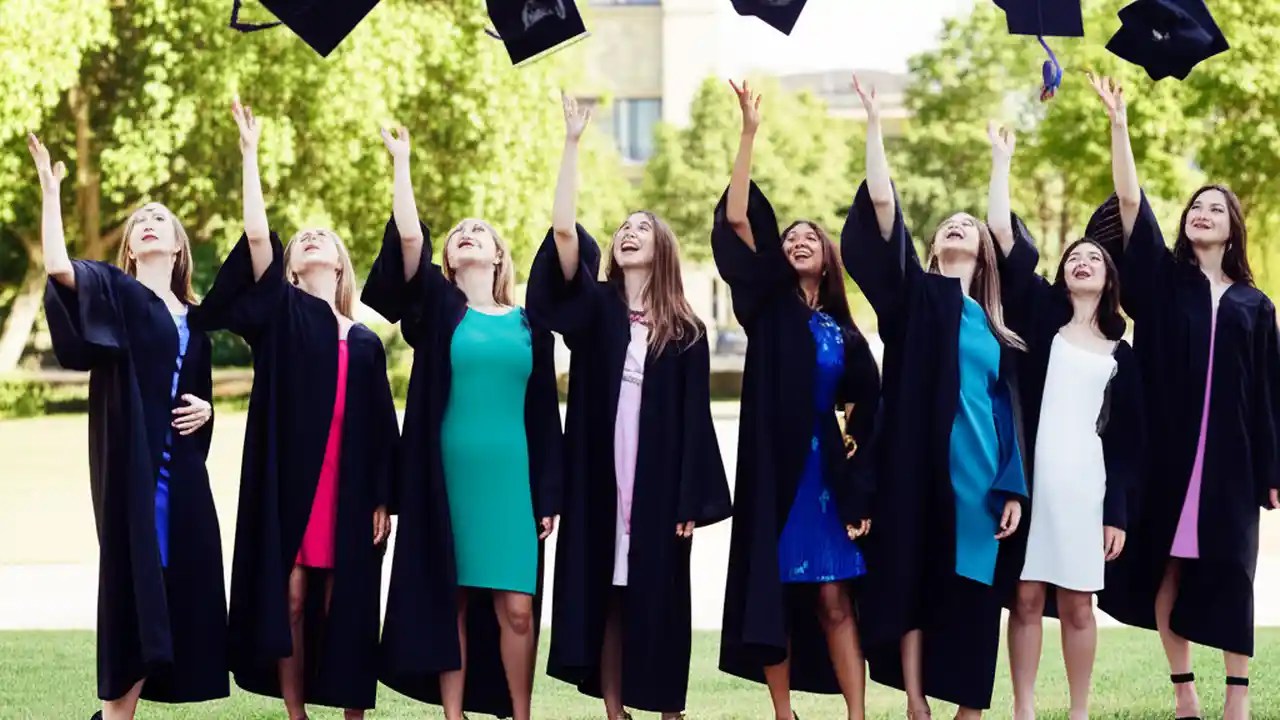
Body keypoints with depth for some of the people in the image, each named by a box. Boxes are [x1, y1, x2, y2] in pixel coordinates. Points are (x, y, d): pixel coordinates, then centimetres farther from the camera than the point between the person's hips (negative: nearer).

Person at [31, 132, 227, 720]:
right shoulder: (115, 292, 2)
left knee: (176, 586, 3)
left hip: (181, 472, 6)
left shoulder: (193, 317, 17)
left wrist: (204, 409, 3)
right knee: (133, 583, -8)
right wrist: (50, 189, -14)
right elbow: (57, 266, -18)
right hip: (131, 467, -6)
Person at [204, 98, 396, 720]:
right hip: (289, 478, -2)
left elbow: (382, 427, 12)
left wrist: (381, 498, 3)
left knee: (343, 602, 3)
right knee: (289, 595, -3)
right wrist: (250, 152, -5)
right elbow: (256, 235, -5)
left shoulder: (365, 342, 15)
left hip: (348, 484, 2)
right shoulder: (281, 314, 8)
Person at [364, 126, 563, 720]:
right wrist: (401, 160, -6)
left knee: (516, 608, -4)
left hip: (511, 475, 1)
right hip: (448, 471, -1)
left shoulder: (529, 325, 10)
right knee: (450, 600, 1)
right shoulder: (437, 309, 6)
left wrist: (548, 493, 3)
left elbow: (545, 415, 9)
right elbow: (408, 237, -10)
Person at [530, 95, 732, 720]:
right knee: (604, 597, 2)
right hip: (599, 475, 1)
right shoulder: (594, 308, 6)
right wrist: (572, 143, -8)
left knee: (659, 601, 2)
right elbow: (563, 230, -7)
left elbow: (695, 419, 2)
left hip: (660, 480, -1)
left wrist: (692, 501, -6)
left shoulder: (685, 332, 5)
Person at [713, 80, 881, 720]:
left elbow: (866, 412, 12)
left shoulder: (843, 333, 9)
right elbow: (736, 218, -9)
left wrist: (862, 488, 3)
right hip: (773, 471, -2)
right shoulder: (768, 306, 3)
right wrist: (749, 133, -14)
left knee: (834, 600, 1)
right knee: (775, 597, 1)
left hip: (825, 472, 2)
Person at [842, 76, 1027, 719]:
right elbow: (881, 204, -4)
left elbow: (1008, 410, 13)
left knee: (973, 595, 4)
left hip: (980, 475, 3)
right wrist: (874, 124, -5)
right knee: (916, 582, -3)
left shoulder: (996, 328, 16)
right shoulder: (916, 296, 6)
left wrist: (1013, 489, 4)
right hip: (923, 469, -3)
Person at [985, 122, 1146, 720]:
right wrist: (1002, 159, 3)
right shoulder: (1040, 316, 8)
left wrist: (1118, 514, 2)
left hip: (1085, 483, 1)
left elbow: (1127, 440, 10)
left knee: (1077, 605, 4)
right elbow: (1004, 233, 1)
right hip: (1028, 474, -1)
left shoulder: (1120, 353, 11)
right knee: (1026, 597, 1)